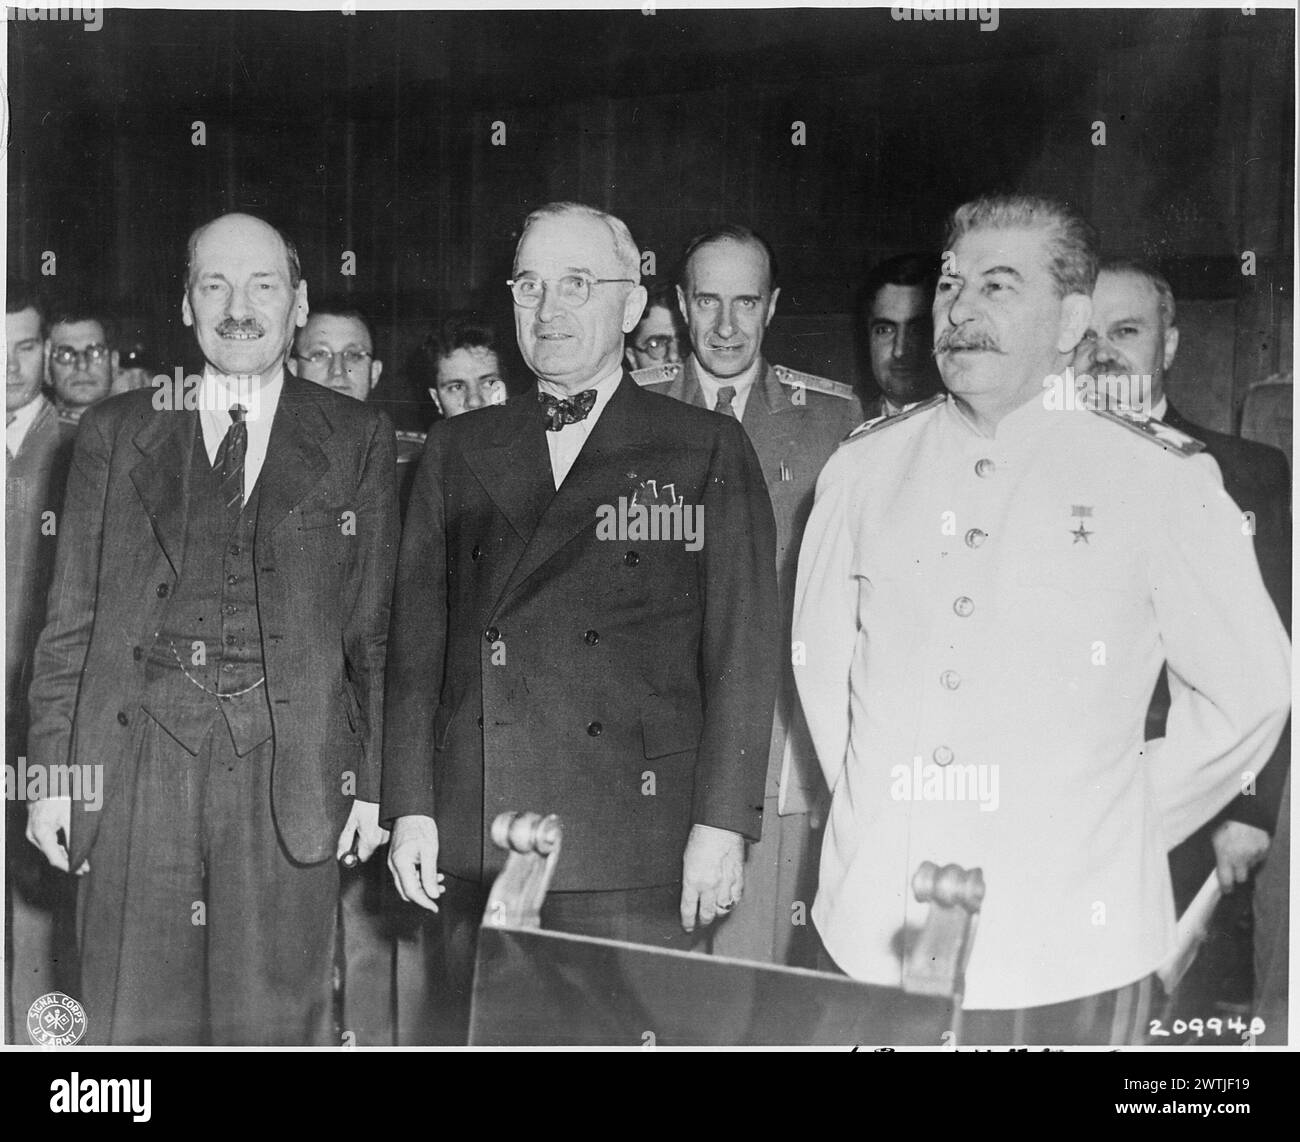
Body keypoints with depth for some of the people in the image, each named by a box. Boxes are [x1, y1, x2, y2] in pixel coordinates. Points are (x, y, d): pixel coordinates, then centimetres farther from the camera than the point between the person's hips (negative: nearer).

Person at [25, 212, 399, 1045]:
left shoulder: (357, 438, 9)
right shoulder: (115, 433, 12)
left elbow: (378, 626, 7)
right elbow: (71, 618, 10)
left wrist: (375, 781, 1)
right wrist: (51, 771, 4)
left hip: (288, 773, -1)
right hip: (137, 770, 1)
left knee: (278, 1027, 3)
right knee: (135, 1027, 4)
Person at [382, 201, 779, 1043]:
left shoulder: (709, 452, 5)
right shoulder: (458, 450, 14)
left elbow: (743, 650, 0)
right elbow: (418, 635, 11)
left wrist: (722, 821, -7)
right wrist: (412, 807, 3)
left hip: (638, 843, -2)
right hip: (477, 839, 3)